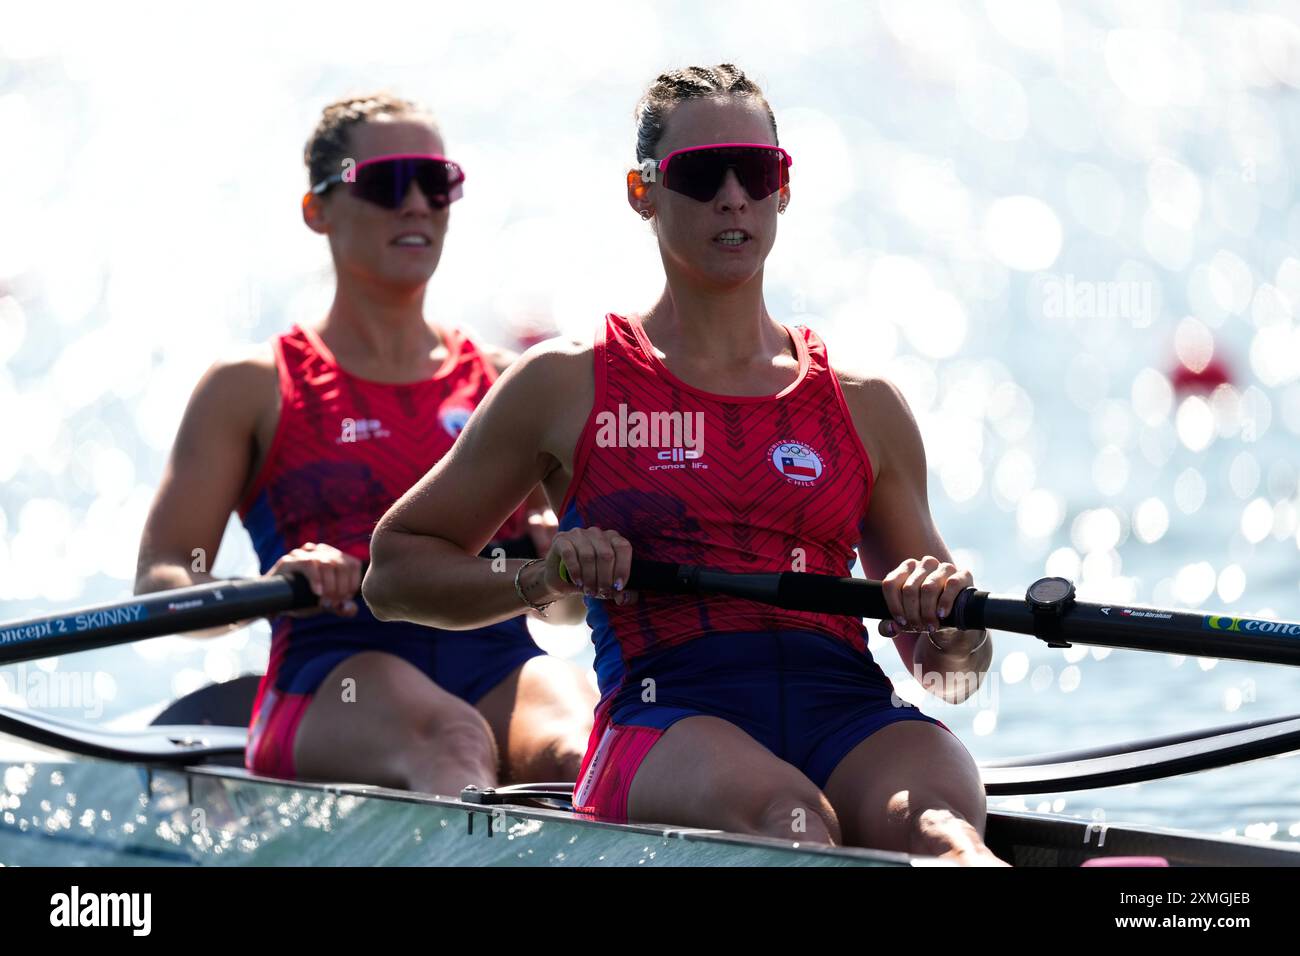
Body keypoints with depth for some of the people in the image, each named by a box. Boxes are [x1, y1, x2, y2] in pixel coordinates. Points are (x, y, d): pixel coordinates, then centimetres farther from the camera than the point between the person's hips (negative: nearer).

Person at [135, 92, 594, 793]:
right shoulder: (252, 388, 14)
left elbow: (565, 603, 19)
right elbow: (158, 581, 5)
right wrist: (275, 585, -17)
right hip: (328, 678, -3)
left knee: (573, 738, -34)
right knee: (453, 739, -39)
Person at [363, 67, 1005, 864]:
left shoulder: (865, 407, 21)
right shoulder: (566, 385, 15)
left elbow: (952, 673, 24)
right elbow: (396, 567, 20)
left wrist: (945, 622, -1)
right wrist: (543, 578, 0)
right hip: (665, 719, -2)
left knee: (937, 821, -36)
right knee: (791, 820, -39)